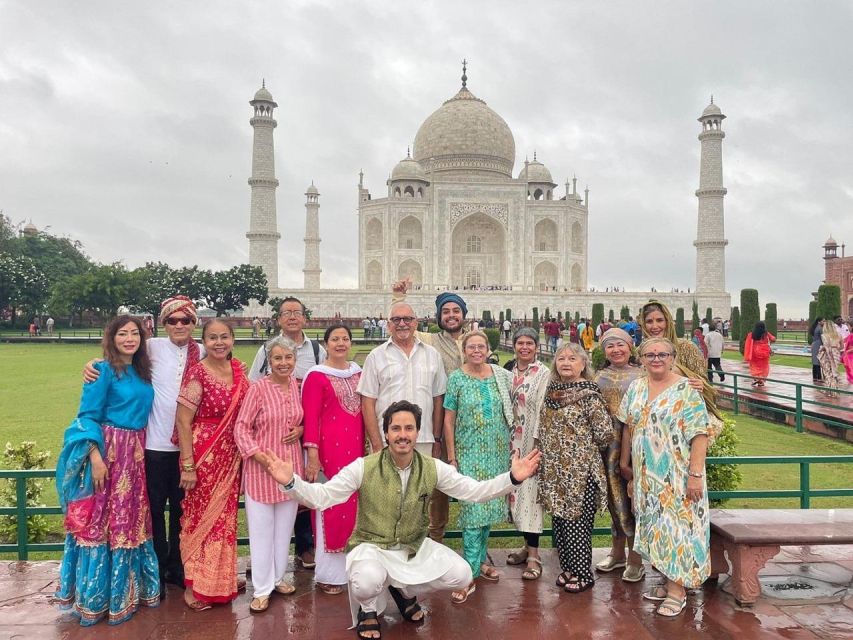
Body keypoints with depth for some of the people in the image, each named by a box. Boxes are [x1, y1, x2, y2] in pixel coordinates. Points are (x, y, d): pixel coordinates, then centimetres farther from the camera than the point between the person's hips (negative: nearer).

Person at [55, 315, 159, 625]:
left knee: (130, 520, 13)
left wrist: (138, 449, 10)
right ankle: (96, 598, 15)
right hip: (107, 450, -6)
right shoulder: (103, 370, -8)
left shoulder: (142, 372, 10)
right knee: (101, 521, 1)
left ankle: (127, 590, 27)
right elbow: (87, 416, -11)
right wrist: (96, 457, -19)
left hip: (135, 452, 6)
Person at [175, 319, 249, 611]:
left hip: (230, 456, 6)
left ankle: (222, 578, 34)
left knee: (225, 515, 17)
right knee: (201, 516, 6)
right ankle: (195, 586, 22)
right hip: (203, 455, -6)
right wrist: (187, 466, -17)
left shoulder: (238, 369, 4)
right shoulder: (197, 374, -16)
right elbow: (182, 422, -15)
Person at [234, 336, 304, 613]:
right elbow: (241, 427, -11)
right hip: (261, 465, -5)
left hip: (291, 464, 5)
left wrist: (301, 429, -4)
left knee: (285, 525, 15)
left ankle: (278, 577, 33)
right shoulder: (258, 388, -13)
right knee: (261, 527, 5)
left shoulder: (298, 386, 2)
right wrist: (257, 454, -20)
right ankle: (262, 588, 17)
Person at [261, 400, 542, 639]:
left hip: (415, 547, 4)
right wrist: (291, 481, -37)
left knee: (461, 575, -12)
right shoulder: (363, 467, -17)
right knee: (367, 582, -36)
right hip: (371, 546, -4)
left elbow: (475, 491, -8)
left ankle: (404, 591, 19)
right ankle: (368, 611, 6)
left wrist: (513, 478, -22)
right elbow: (321, 497, -18)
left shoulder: (433, 468, -8)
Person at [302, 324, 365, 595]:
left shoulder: (357, 372, 12)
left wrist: (364, 448, 12)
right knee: (330, 507, -1)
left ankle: (350, 566, 25)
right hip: (329, 447, -6)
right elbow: (310, 417, -11)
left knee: (352, 505, 11)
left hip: (355, 447, 6)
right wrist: (312, 455, -17)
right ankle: (328, 573, 11)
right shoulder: (316, 376, -7)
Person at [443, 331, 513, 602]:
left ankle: (480, 559, 27)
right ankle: (469, 575, -7)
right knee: (473, 509, -10)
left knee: (489, 506, 11)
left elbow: (511, 411, 14)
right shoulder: (456, 378, -4)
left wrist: (513, 446, 8)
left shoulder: (501, 375, 4)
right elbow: (449, 419, -3)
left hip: (498, 451, 4)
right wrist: (451, 455, -7)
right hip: (469, 452, -4)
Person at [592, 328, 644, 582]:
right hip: (605, 442, 4)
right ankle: (617, 552, 28)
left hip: (633, 442, -4)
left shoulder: (639, 376, -4)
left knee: (630, 499, 2)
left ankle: (635, 559, 15)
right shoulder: (600, 376, 9)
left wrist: (626, 456, -12)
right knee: (614, 497, 14)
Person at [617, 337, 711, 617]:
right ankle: (668, 581, 26)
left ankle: (678, 591, 8)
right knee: (656, 527, 12)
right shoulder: (636, 388, 8)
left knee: (676, 527, -2)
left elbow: (699, 435, -14)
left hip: (676, 476, -6)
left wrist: (695, 475, -19)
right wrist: (627, 463, 15)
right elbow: (629, 427, 15)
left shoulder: (685, 390, -10)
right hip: (646, 475, 6)